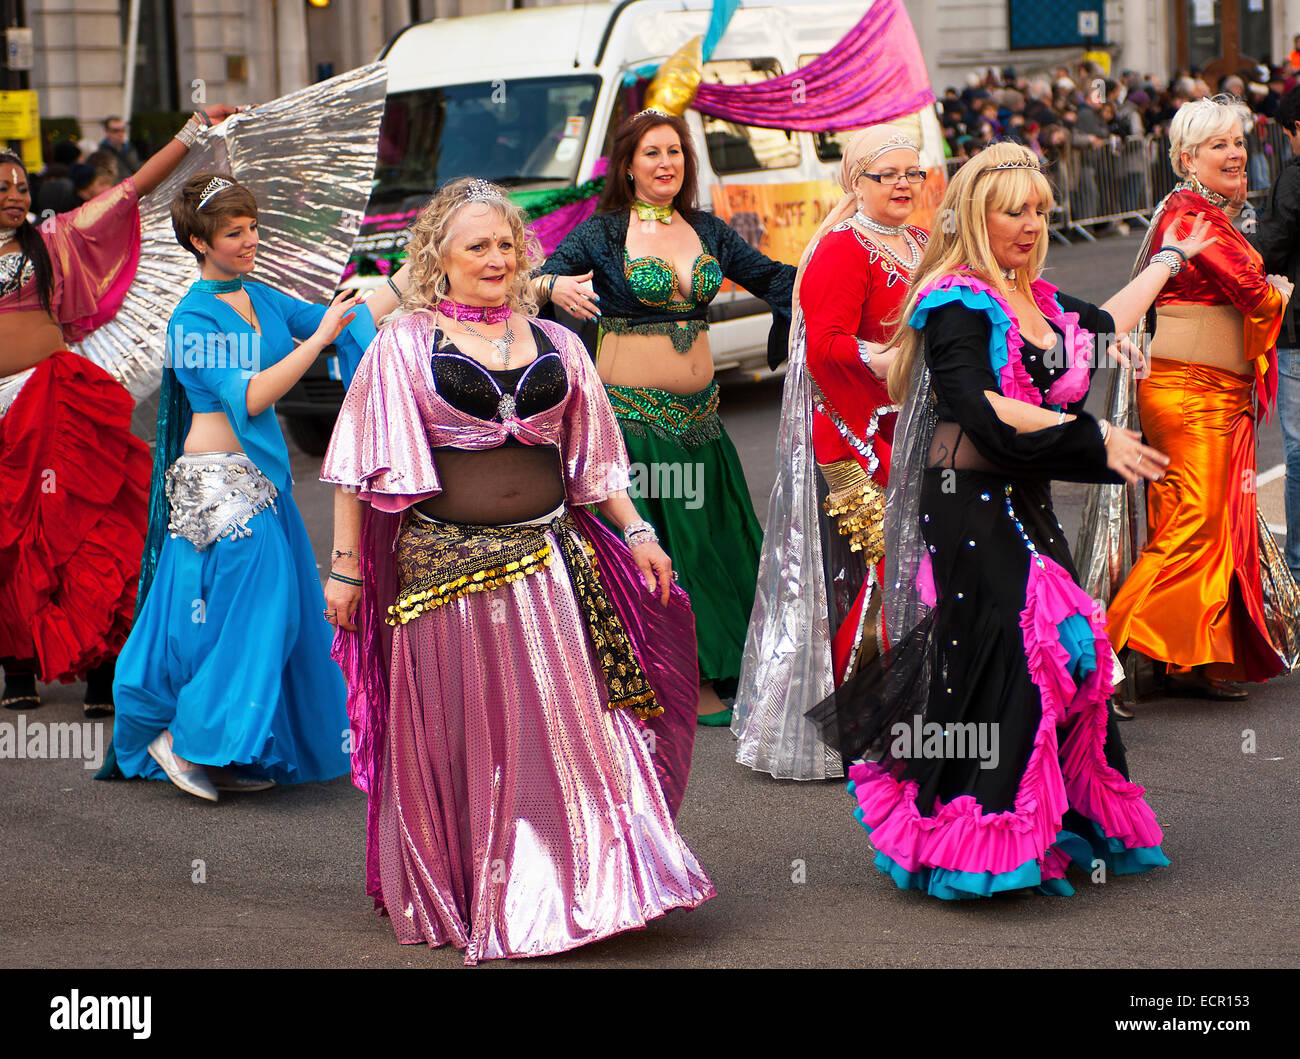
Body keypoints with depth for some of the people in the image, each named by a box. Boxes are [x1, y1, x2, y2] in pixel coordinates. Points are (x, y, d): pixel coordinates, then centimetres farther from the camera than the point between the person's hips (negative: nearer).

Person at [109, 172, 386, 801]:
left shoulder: (257, 297, 12)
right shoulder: (194, 318, -12)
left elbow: (347, 317, 16)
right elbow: (249, 397, -21)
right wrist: (318, 339, -22)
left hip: (260, 477, 8)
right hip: (216, 481, -8)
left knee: (274, 609, 8)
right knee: (248, 613, -9)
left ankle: (229, 753, 17)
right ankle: (183, 742, 3)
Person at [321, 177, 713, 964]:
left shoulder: (554, 344, 13)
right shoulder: (404, 346, 2)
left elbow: (593, 456, 17)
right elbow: (364, 465, 1)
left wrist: (636, 532, 7)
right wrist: (346, 566, -3)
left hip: (551, 559, 3)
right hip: (446, 565, -3)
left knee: (567, 724, 3)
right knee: (460, 739, 5)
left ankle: (588, 885, 12)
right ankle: (458, 900, 19)